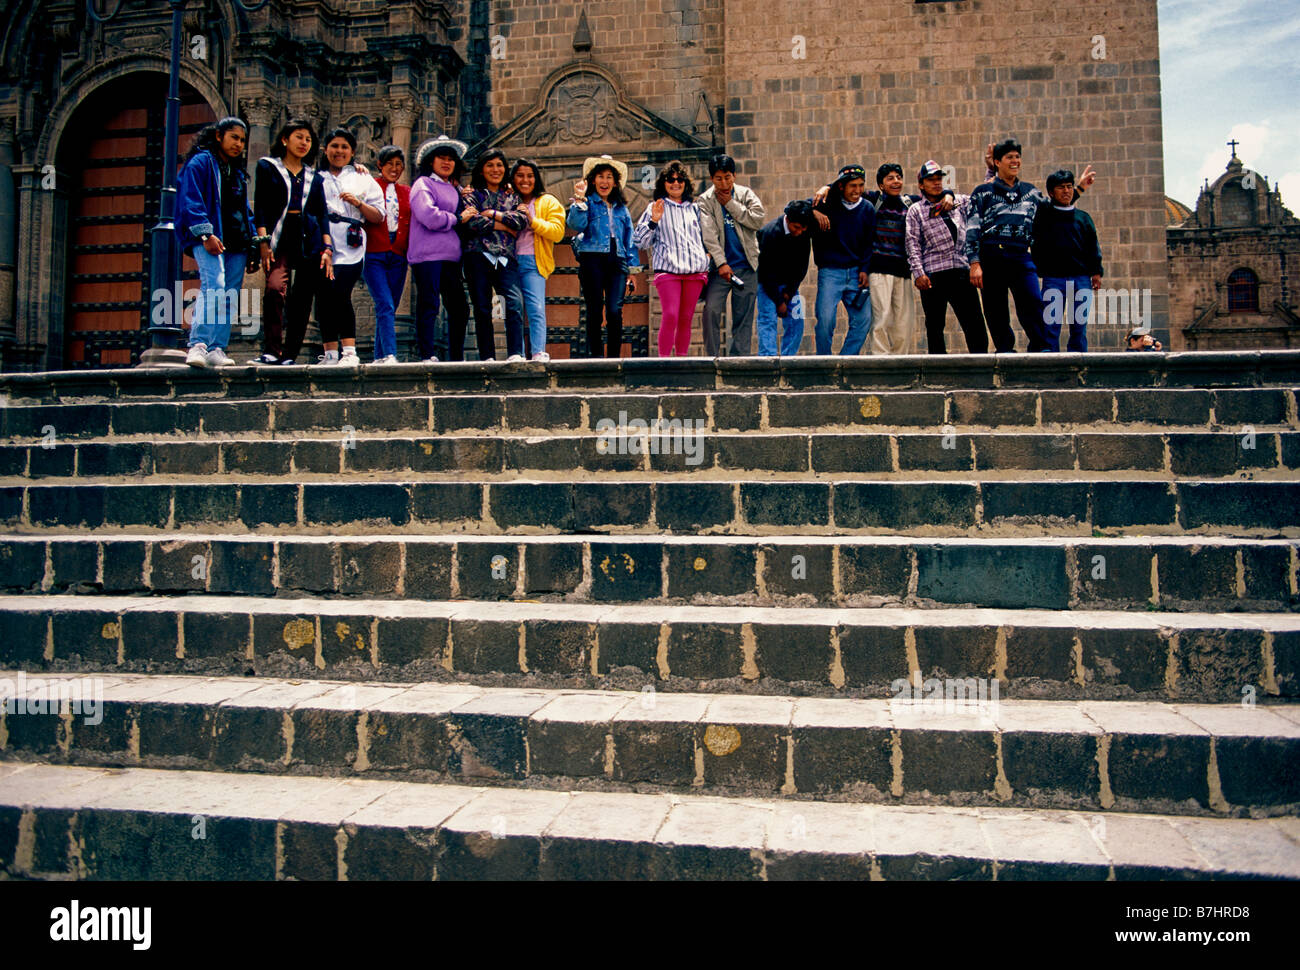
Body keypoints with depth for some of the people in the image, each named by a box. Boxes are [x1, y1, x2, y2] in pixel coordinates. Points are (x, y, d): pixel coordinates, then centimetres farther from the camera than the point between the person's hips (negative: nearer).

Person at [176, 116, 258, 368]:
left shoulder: (238, 173, 25)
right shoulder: (200, 162, 4)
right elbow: (190, 201, -7)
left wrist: (254, 242, 16)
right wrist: (205, 234, -19)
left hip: (237, 243, 7)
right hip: (210, 239, -7)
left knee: (229, 297, 0)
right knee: (214, 286, -24)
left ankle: (217, 350, 1)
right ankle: (198, 346, -31)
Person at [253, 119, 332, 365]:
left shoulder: (314, 176, 21)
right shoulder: (267, 167, 12)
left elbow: (322, 214, 15)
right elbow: (260, 208, 5)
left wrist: (327, 248, 2)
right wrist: (263, 242, -7)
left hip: (310, 241, 3)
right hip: (280, 238, -3)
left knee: (302, 299, -1)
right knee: (275, 287, -25)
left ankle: (290, 354, 6)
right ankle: (271, 351, -22)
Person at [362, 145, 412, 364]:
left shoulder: (407, 192, 19)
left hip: (398, 256, 4)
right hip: (374, 254, -4)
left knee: (390, 309, 4)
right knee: (385, 306, -16)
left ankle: (380, 357, 10)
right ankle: (390, 355, -22)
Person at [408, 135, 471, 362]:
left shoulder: (454, 189, 24)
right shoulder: (423, 184, 1)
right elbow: (429, 216, -14)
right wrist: (456, 219, -2)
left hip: (451, 256, 7)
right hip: (428, 255, -7)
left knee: (459, 308, 6)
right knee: (428, 306, -7)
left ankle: (456, 358, 13)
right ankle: (427, 357, -6)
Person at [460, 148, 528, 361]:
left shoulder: (511, 195, 20)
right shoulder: (472, 194, 12)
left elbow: (522, 220, 2)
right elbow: (471, 222, -6)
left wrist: (491, 214, -4)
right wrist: (504, 226, -3)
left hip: (506, 256, 1)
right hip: (478, 255, -1)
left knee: (515, 301, -18)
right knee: (482, 309, -2)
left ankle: (515, 354, -22)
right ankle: (487, 357, 3)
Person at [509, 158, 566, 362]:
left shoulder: (548, 202, 12)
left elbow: (558, 232, -1)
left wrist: (533, 220, -10)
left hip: (533, 262, -3)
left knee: (536, 307, -15)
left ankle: (539, 352, -19)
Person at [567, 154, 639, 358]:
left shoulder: (622, 208, 22)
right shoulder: (587, 203, 12)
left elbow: (629, 240, 22)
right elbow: (576, 225, -7)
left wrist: (631, 271, 15)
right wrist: (580, 199, -15)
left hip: (617, 261, 2)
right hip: (592, 260, -2)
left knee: (615, 311, -11)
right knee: (595, 311, -5)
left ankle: (614, 356, -6)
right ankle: (594, 356, 1)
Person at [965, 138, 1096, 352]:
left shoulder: (1029, 191, 21)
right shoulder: (984, 192, 8)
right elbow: (972, 230, 1)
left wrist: (1079, 188, 38)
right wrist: (974, 263, -9)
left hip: (1021, 256, 3)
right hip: (992, 257, -2)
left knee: (1033, 303, -12)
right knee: (996, 311, -2)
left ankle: (1041, 349, -6)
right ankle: (1004, 351, 7)